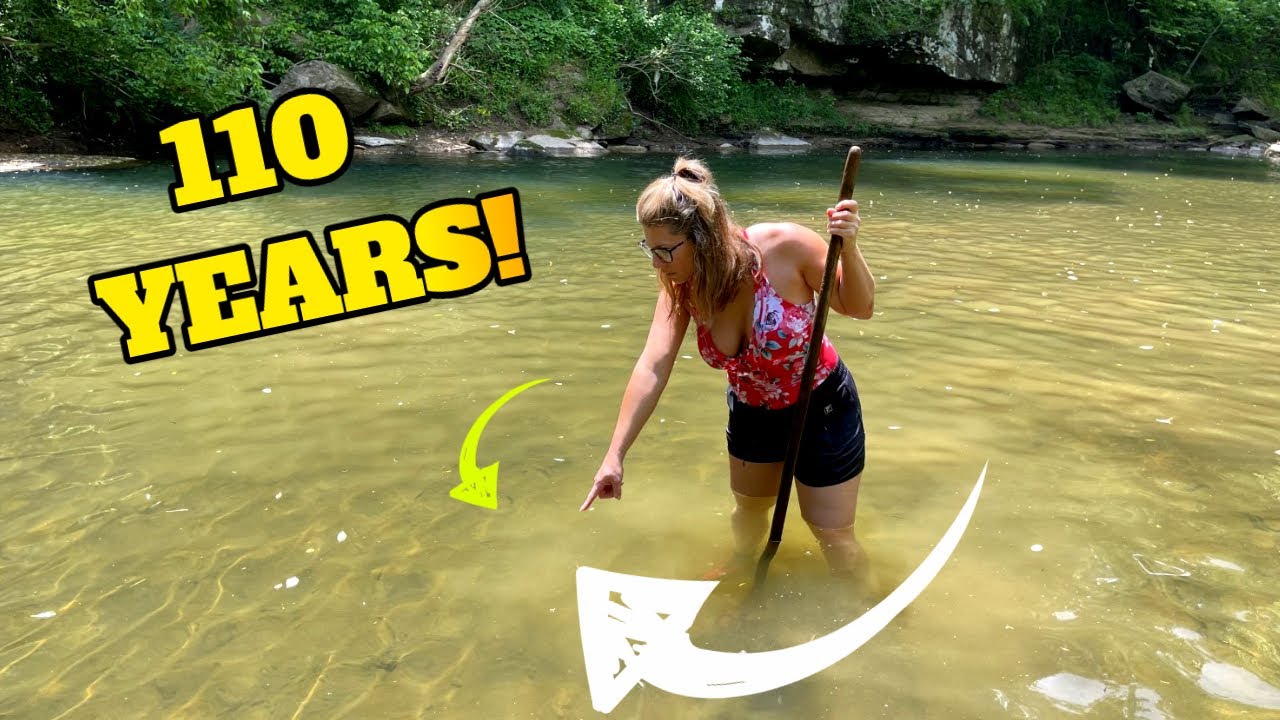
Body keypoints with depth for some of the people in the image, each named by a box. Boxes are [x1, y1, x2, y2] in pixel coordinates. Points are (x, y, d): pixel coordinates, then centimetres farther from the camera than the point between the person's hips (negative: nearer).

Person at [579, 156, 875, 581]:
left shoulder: (783, 246, -31)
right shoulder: (681, 285, -19)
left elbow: (859, 308, -18)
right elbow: (653, 366, -23)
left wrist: (848, 248, -37)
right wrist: (614, 456, -27)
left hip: (821, 407, -4)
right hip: (752, 411, 5)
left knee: (832, 533, 8)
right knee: (748, 509, 27)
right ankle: (740, 571, 59)